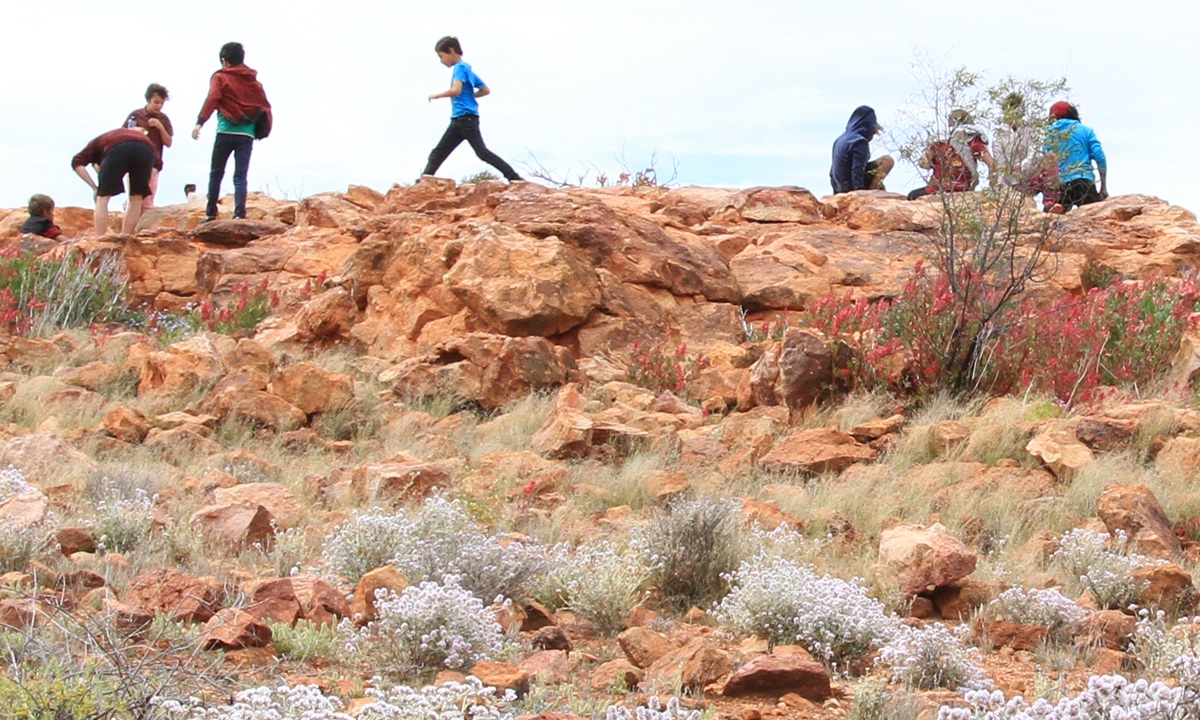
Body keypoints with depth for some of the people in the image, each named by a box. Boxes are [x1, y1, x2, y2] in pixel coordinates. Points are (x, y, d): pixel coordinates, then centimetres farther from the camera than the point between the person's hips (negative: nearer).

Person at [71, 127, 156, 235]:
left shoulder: (98, 142, 35)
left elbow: (77, 162, 17)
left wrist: (94, 187, 15)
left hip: (117, 149, -3)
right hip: (146, 149, 3)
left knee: (102, 198, 10)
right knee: (136, 199, 18)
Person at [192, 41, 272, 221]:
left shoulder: (220, 77, 3)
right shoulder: (253, 80, 15)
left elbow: (212, 99, -11)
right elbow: (264, 105, 13)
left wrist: (200, 122, -18)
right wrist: (262, 130, 20)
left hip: (226, 131, -2)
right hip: (247, 133, 2)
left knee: (216, 173, 11)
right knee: (240, 176, 0)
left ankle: (211, 213, 11)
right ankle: (239, 213, -14)